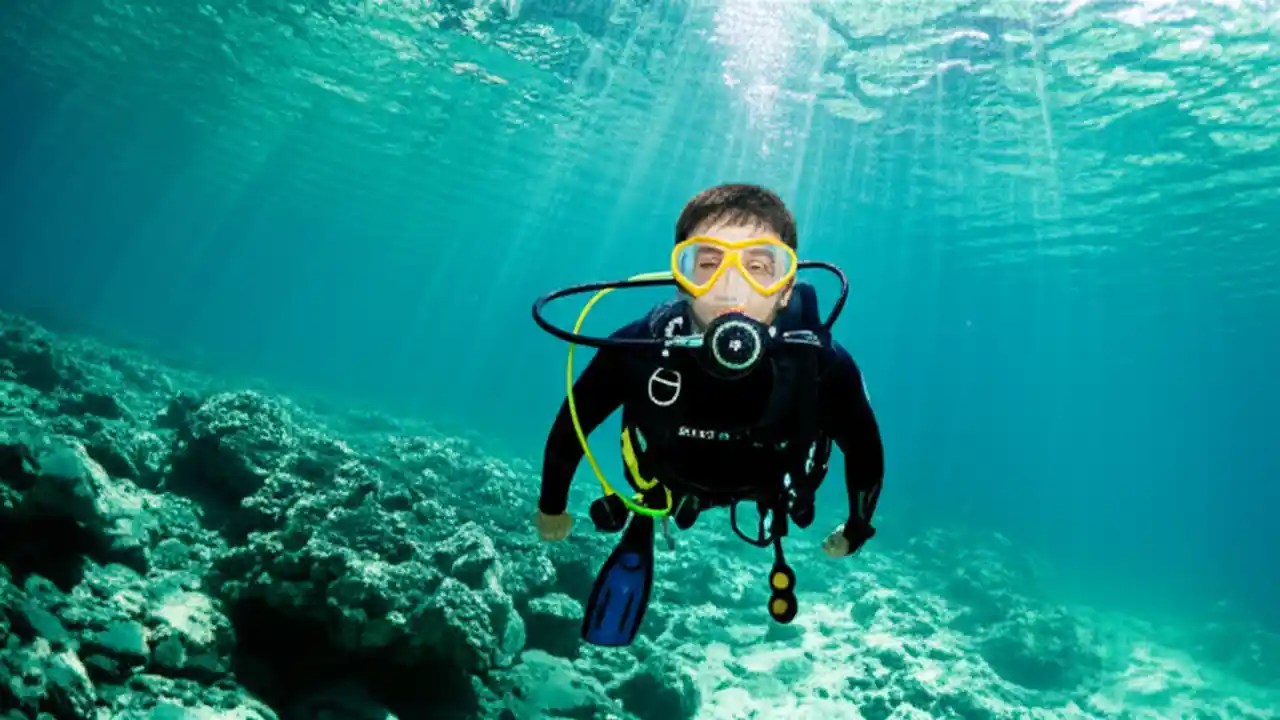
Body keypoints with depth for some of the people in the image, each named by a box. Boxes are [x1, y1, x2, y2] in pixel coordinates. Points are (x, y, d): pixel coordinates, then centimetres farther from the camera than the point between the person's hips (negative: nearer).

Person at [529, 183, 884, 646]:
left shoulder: (824, 366, -40)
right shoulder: (636, 351, -41)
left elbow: (864, 450, -16)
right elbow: (571, 426, -19)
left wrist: (857, 529, 1)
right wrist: (551, 507, -2)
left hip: (767, 490, 1)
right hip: (670, 484, 0)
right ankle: (640, 534, 45)